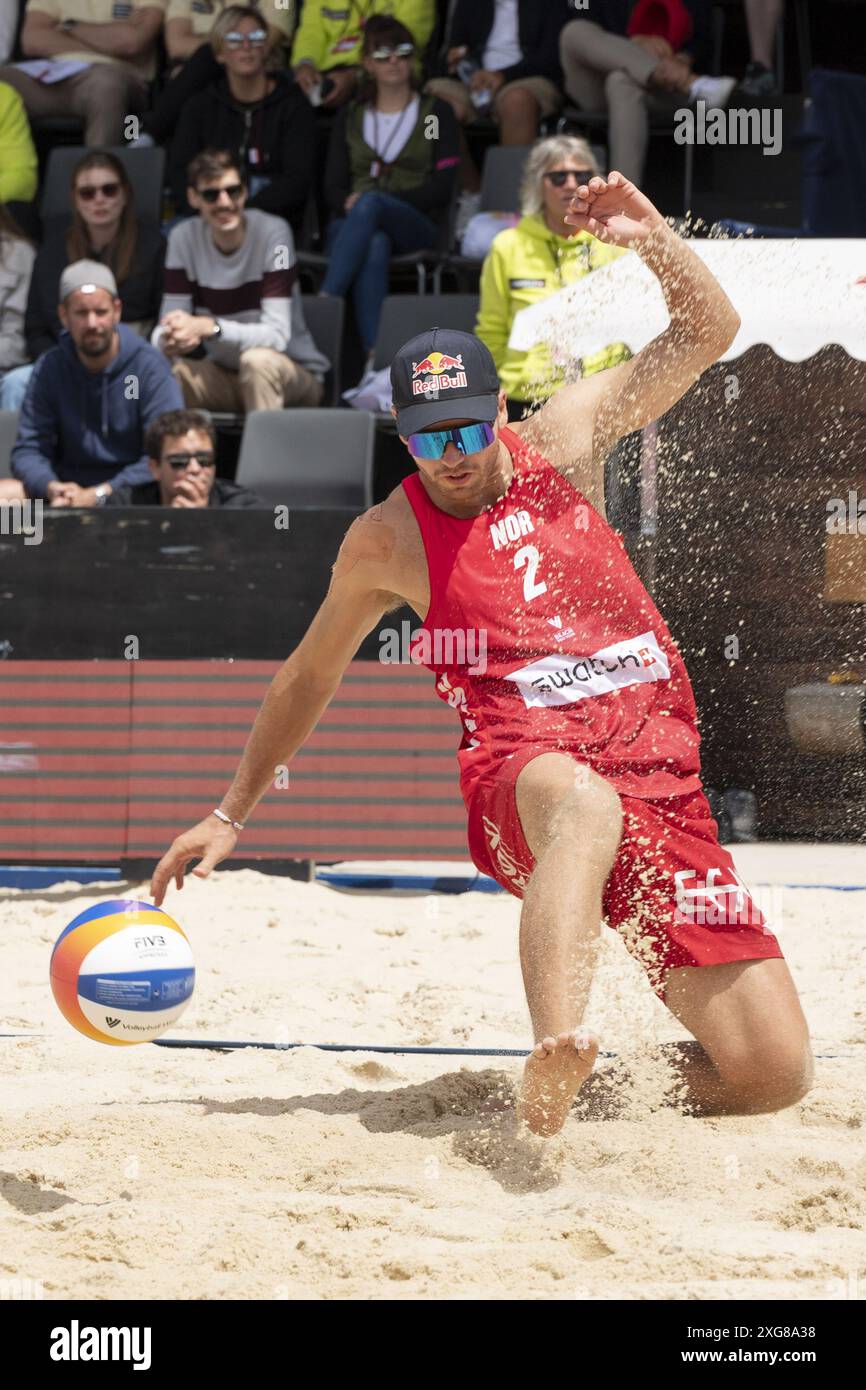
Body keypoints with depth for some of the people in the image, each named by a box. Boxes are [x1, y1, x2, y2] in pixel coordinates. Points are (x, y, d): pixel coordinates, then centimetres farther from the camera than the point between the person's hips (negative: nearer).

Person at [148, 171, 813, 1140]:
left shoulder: (562, 440, 13)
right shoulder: (385, 541, 10)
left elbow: (709, 331, 15)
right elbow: (307, 676, 24)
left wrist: (653, 239, -2)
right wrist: (232, 813, 26)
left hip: (659, 773, 3)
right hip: (522, 771, -3)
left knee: (773, 1075, -10)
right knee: (586, 804, -47)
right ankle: (552, 1066, -68)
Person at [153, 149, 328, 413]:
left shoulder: (272, 232, -17)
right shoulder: (184, 238, -5)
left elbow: (277, 335, -25)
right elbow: (163, 331, -10)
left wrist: (209, 327, -39)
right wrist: (170, 340, -35)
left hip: (295, 374, -3)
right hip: (224, 376, 3)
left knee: (257, 359, -35)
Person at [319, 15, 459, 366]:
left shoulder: (436, 114, 15)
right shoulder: (351, 118, 22)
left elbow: (442, 187, 3)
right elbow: (333, 188, 14)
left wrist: (370, 202, -9)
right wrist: (350, 204, -13)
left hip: (417, 227, -1)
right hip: (356, 224, 1)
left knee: (370, 204, -37)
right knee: (374, 246, -38)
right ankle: (374, 357, -52)